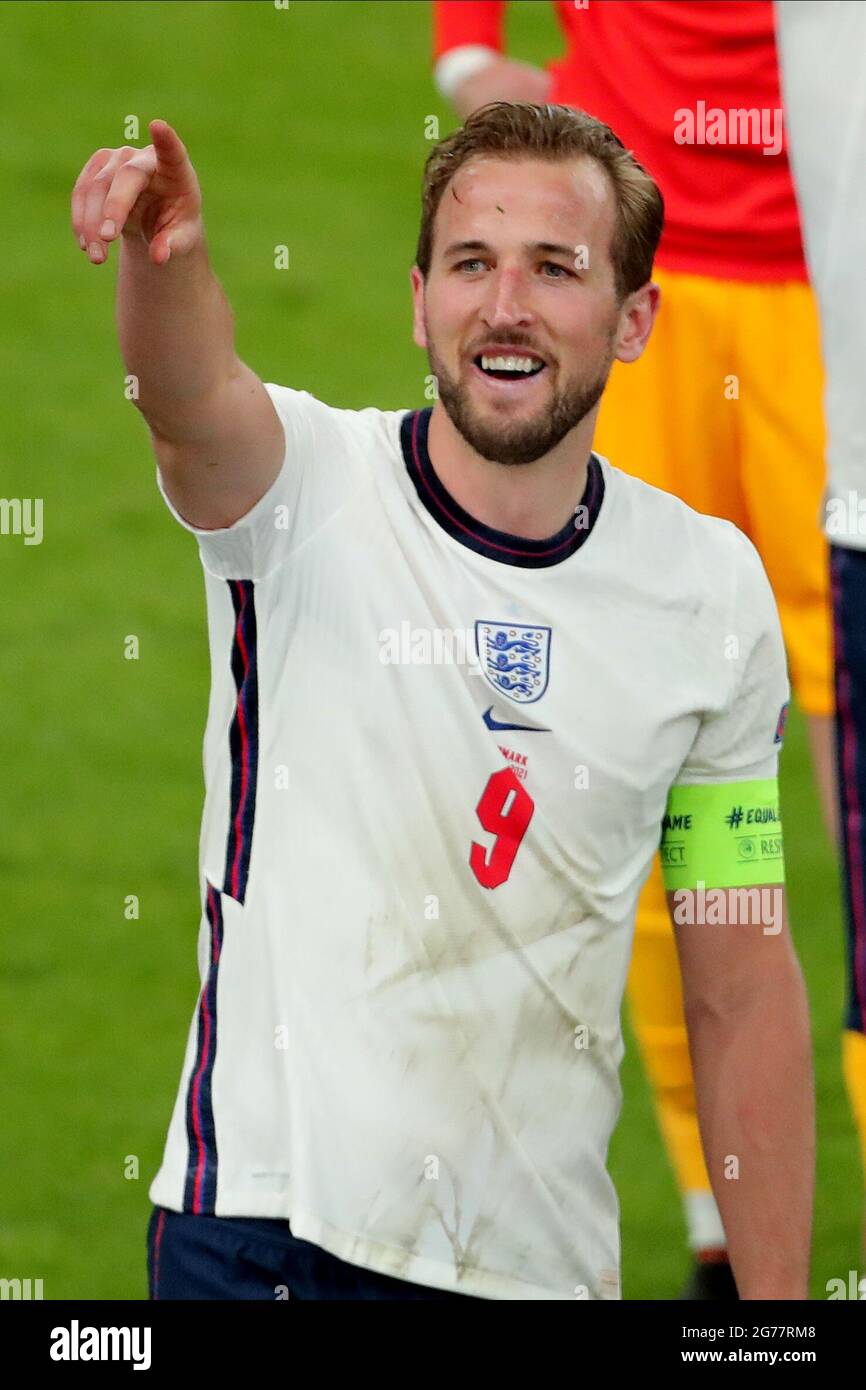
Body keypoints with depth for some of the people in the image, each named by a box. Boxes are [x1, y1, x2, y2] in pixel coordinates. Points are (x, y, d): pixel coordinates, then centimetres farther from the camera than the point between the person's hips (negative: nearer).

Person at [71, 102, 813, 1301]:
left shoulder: (713, 589, 2)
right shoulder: (306, 491, -6)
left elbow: (744, 990, 7)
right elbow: (194, 400, -32)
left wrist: (775, 1300, 3)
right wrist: (164, 255, -54)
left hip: (545, 1253, 3)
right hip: (258, 1233, -3)